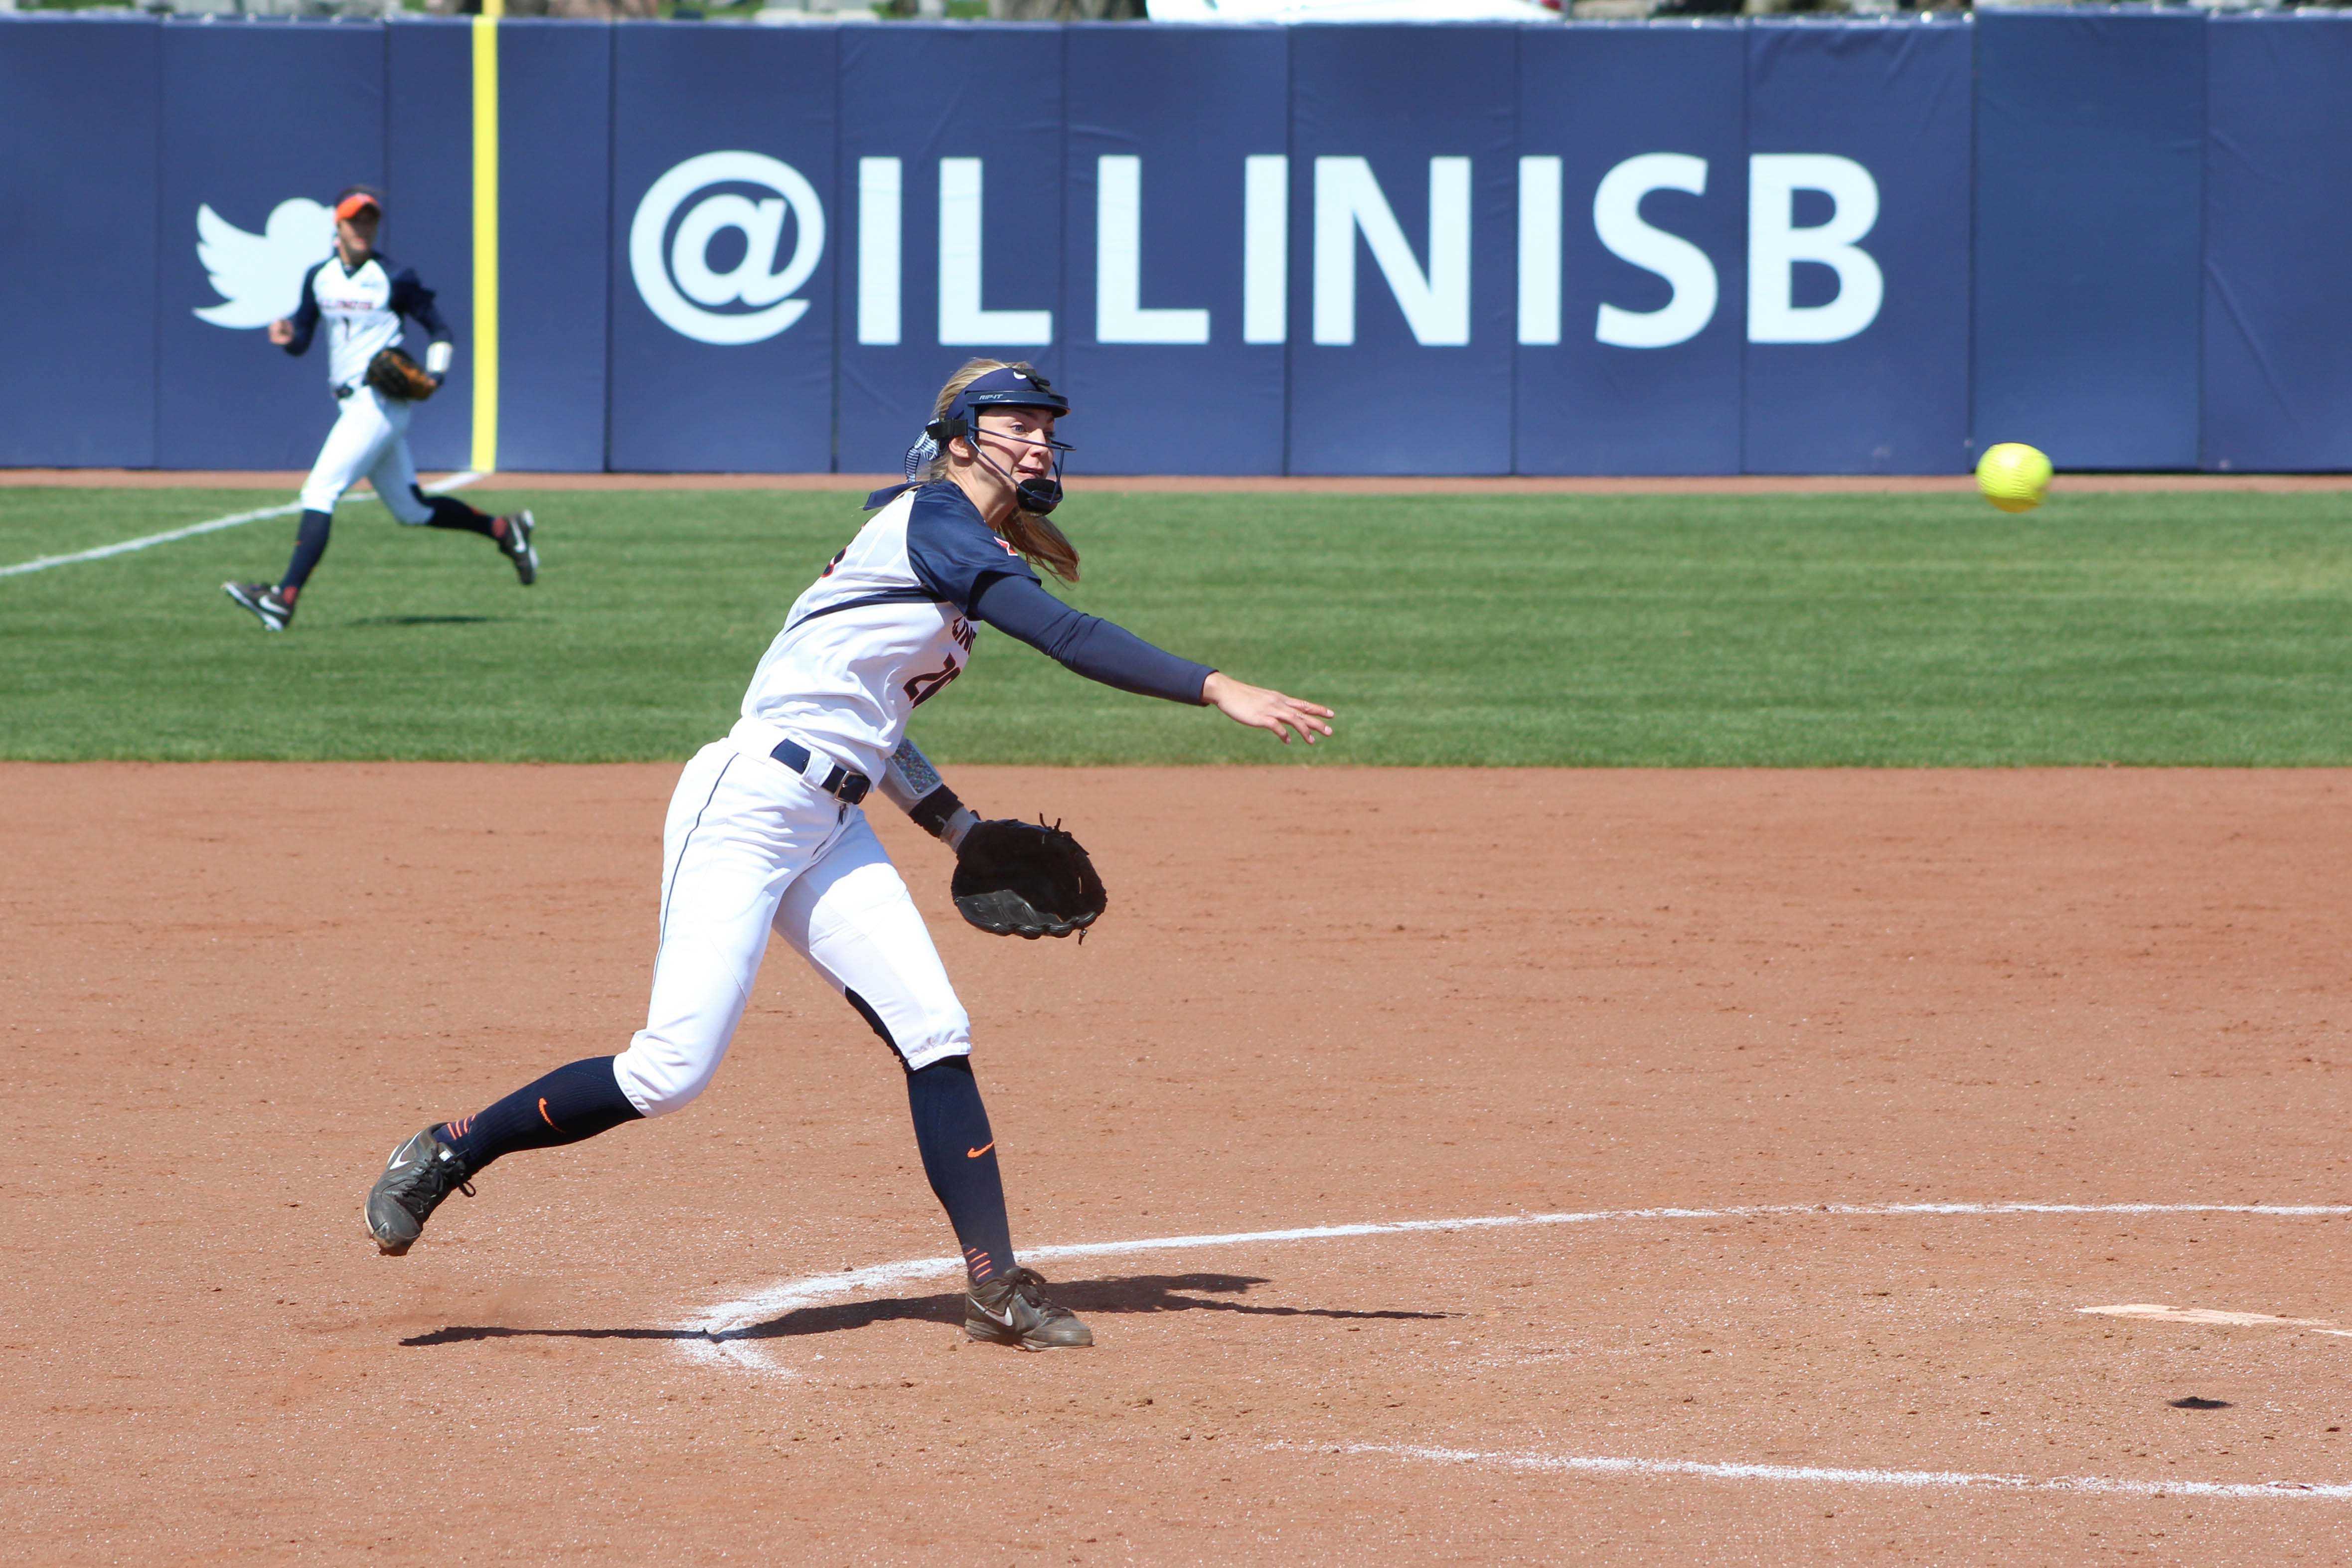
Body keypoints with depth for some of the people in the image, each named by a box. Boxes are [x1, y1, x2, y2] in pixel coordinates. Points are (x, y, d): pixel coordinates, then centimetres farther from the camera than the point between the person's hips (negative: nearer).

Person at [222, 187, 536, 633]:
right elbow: (302, 340, 16)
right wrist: (287, 336, -8)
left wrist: (434, 375, -14)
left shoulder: (394, 278, -5)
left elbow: (439, 328, 2)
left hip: (383, 399, -8)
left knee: (321, 491, -17)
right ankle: (503, 530, 30)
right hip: (353, 406, 8)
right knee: (411, 510, 14)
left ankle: (285, 599, -22)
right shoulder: (319, 278, 12)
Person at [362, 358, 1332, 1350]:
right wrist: (1217, 690, -26)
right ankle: (451, 1153, 5)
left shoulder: (964, 547, 18)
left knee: (934, 1034, -4)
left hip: (831, 832, 10)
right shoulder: (931, 522, -11)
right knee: (671, 1072, -12)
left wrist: (955, 826, 18)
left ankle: (995, 1287, -5)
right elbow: (1068, 637, -23)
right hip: (749, 800, -10)